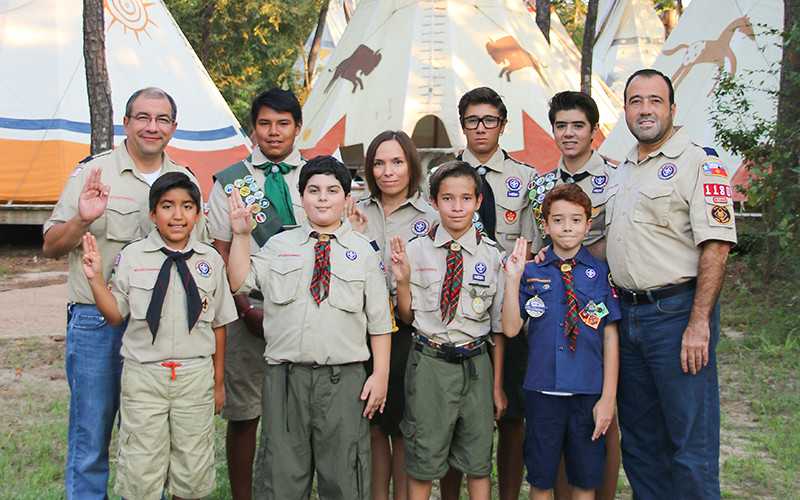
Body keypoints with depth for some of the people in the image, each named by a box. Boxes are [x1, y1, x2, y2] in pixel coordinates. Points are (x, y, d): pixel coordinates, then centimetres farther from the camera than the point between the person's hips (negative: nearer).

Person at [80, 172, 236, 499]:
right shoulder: (131, 257, 0)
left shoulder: (210, 260, 4)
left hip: (196, 376, 1)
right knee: (141, 473, 4)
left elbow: (219, 323, 9)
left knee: (192, 471, 9)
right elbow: (116, 316, 3)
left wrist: (218, 382, 10)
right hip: (144, 376, -1)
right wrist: (96, 279, -11)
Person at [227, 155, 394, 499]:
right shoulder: (278, 246, 12)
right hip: (285, 377, 1)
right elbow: (239, 282, 4)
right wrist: (241, 235, 0)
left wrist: (380, 375, 0)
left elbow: (379, 320, 5)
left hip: (343, 380, -1)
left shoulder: (363, 252, 7)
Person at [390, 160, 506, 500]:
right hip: (428, 361, 0)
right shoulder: (416, 250, 0)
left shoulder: (492, 255, 1)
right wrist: (402, 280, -13)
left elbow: (500, 325, 5)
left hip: (475, 364, 1)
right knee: (422, 462, 9)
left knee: (478, 464, 10)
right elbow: (407, 316, 5)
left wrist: (499, 383, 5)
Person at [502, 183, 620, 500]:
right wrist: (513, 279, -14)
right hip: (542, 391, 0)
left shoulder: (602, 273, 1)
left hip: (589, 393, 0)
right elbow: (510, 328, -5)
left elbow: (610, 336, 0)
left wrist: (608, 397, -4)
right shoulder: (531, 273, 2)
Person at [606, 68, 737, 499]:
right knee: (639, 438, 15)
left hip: (677, 313, -7)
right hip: (626, 314, 7)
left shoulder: (699, 164, -7)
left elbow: (715, 247, -15)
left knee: (691, 441, -1)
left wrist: (698, 324, -21)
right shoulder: (622, 171, 16)